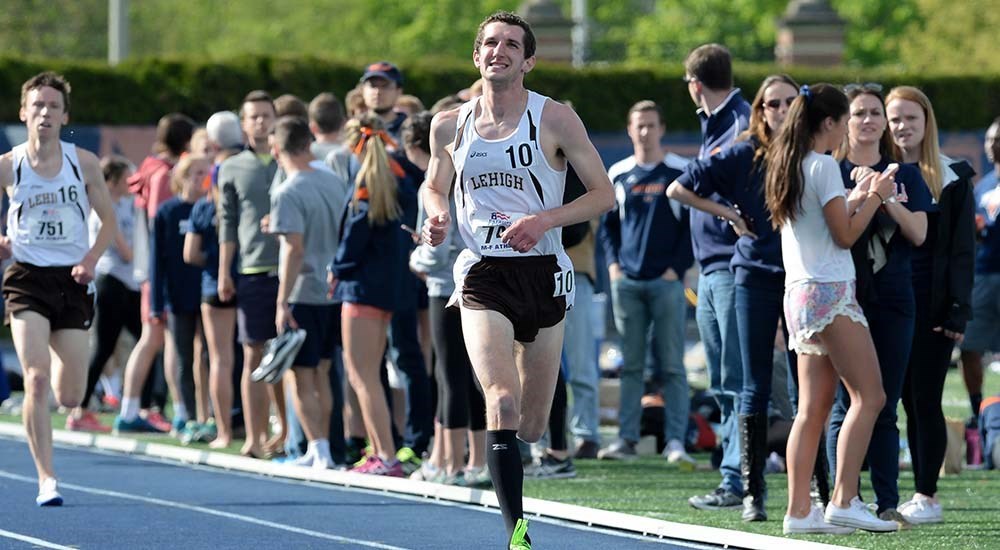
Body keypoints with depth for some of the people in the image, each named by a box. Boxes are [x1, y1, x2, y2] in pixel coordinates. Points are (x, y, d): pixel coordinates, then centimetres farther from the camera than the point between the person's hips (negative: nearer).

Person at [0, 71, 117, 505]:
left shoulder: (83, 162, 0)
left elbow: (109, 220, 9)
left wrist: (90, 260, -8)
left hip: (72, 280, 2)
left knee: (70, 397, 2)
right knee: (36, 379, -18)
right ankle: (46, 481, -13)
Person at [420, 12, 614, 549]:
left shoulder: (555, 119, -3)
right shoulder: (449, 125, 5)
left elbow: (604, 195, -1)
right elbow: (433, 186, 22)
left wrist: (545, 220, -16)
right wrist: (437, 213, -2)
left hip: (542, 275, 0)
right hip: (482, 277, 0)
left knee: (532, 425, 8)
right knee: (502, 402, -21)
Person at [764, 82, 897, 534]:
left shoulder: (788, 166, 16)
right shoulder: (823, 166, -10)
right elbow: (845, 235, -11)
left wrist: (861, 196, 22)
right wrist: (875, 197, 1)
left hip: (800, 293, 9)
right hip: (829, 292, -9)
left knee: (813, 406, 6)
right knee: (869, 395, -9)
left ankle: (799, 510, 1)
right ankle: (844, 500, -16)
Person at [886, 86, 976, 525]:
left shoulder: (952, 177, 0)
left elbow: (962, 249, -3)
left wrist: (958, 308, -10)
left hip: (934, 301, -4)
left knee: (925, 398, -6)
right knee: (909, 399, 5)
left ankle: (927, 495, -3)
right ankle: (922, 494, 9)